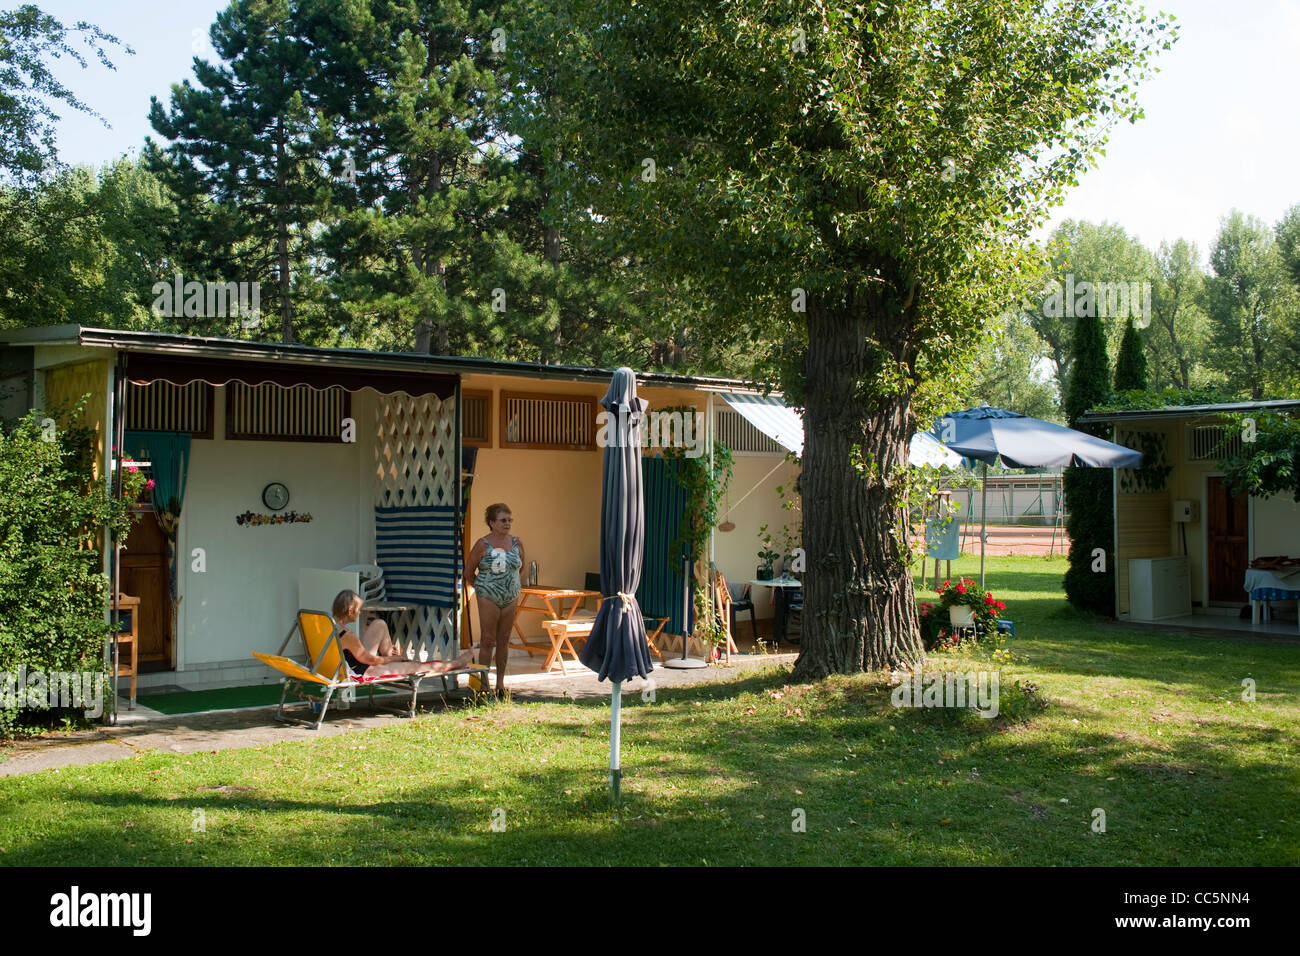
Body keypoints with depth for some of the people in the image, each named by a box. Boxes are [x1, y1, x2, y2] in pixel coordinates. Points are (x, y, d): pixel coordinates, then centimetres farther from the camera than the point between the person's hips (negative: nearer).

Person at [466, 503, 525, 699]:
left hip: (511, 598, 4)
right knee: (488, 641, -3)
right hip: (488, 599, -4)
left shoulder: (517, 543, 5)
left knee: (504, 641, 9)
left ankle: (500, 682, 16)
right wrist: (480, 588, 5)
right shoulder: (482, 544, -8)